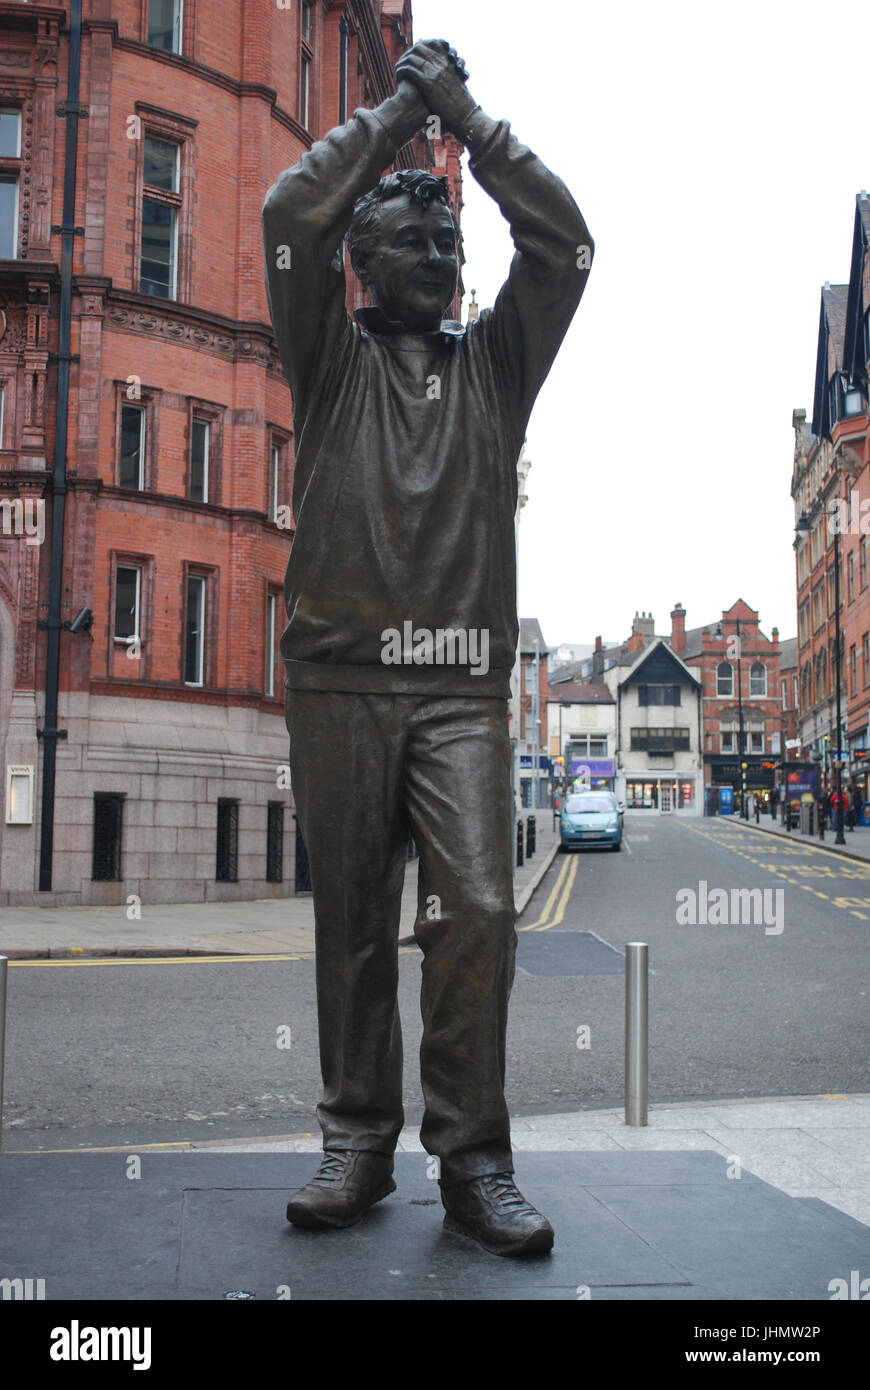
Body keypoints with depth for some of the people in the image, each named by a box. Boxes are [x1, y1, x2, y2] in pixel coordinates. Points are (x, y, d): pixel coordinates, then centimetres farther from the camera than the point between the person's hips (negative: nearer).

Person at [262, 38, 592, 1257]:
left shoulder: (494, 361, 20)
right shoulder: (331, 359, 15)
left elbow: (562, 240, 8)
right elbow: (293, 217, 0)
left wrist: (466, 115, 13)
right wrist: (396, 113, 10)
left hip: (465, 685, 1)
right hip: (341, 675, 0)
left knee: (477, 910, -10)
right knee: (353, 921, 3)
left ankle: (475, 1161, -3)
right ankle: (359, 1143, 13)